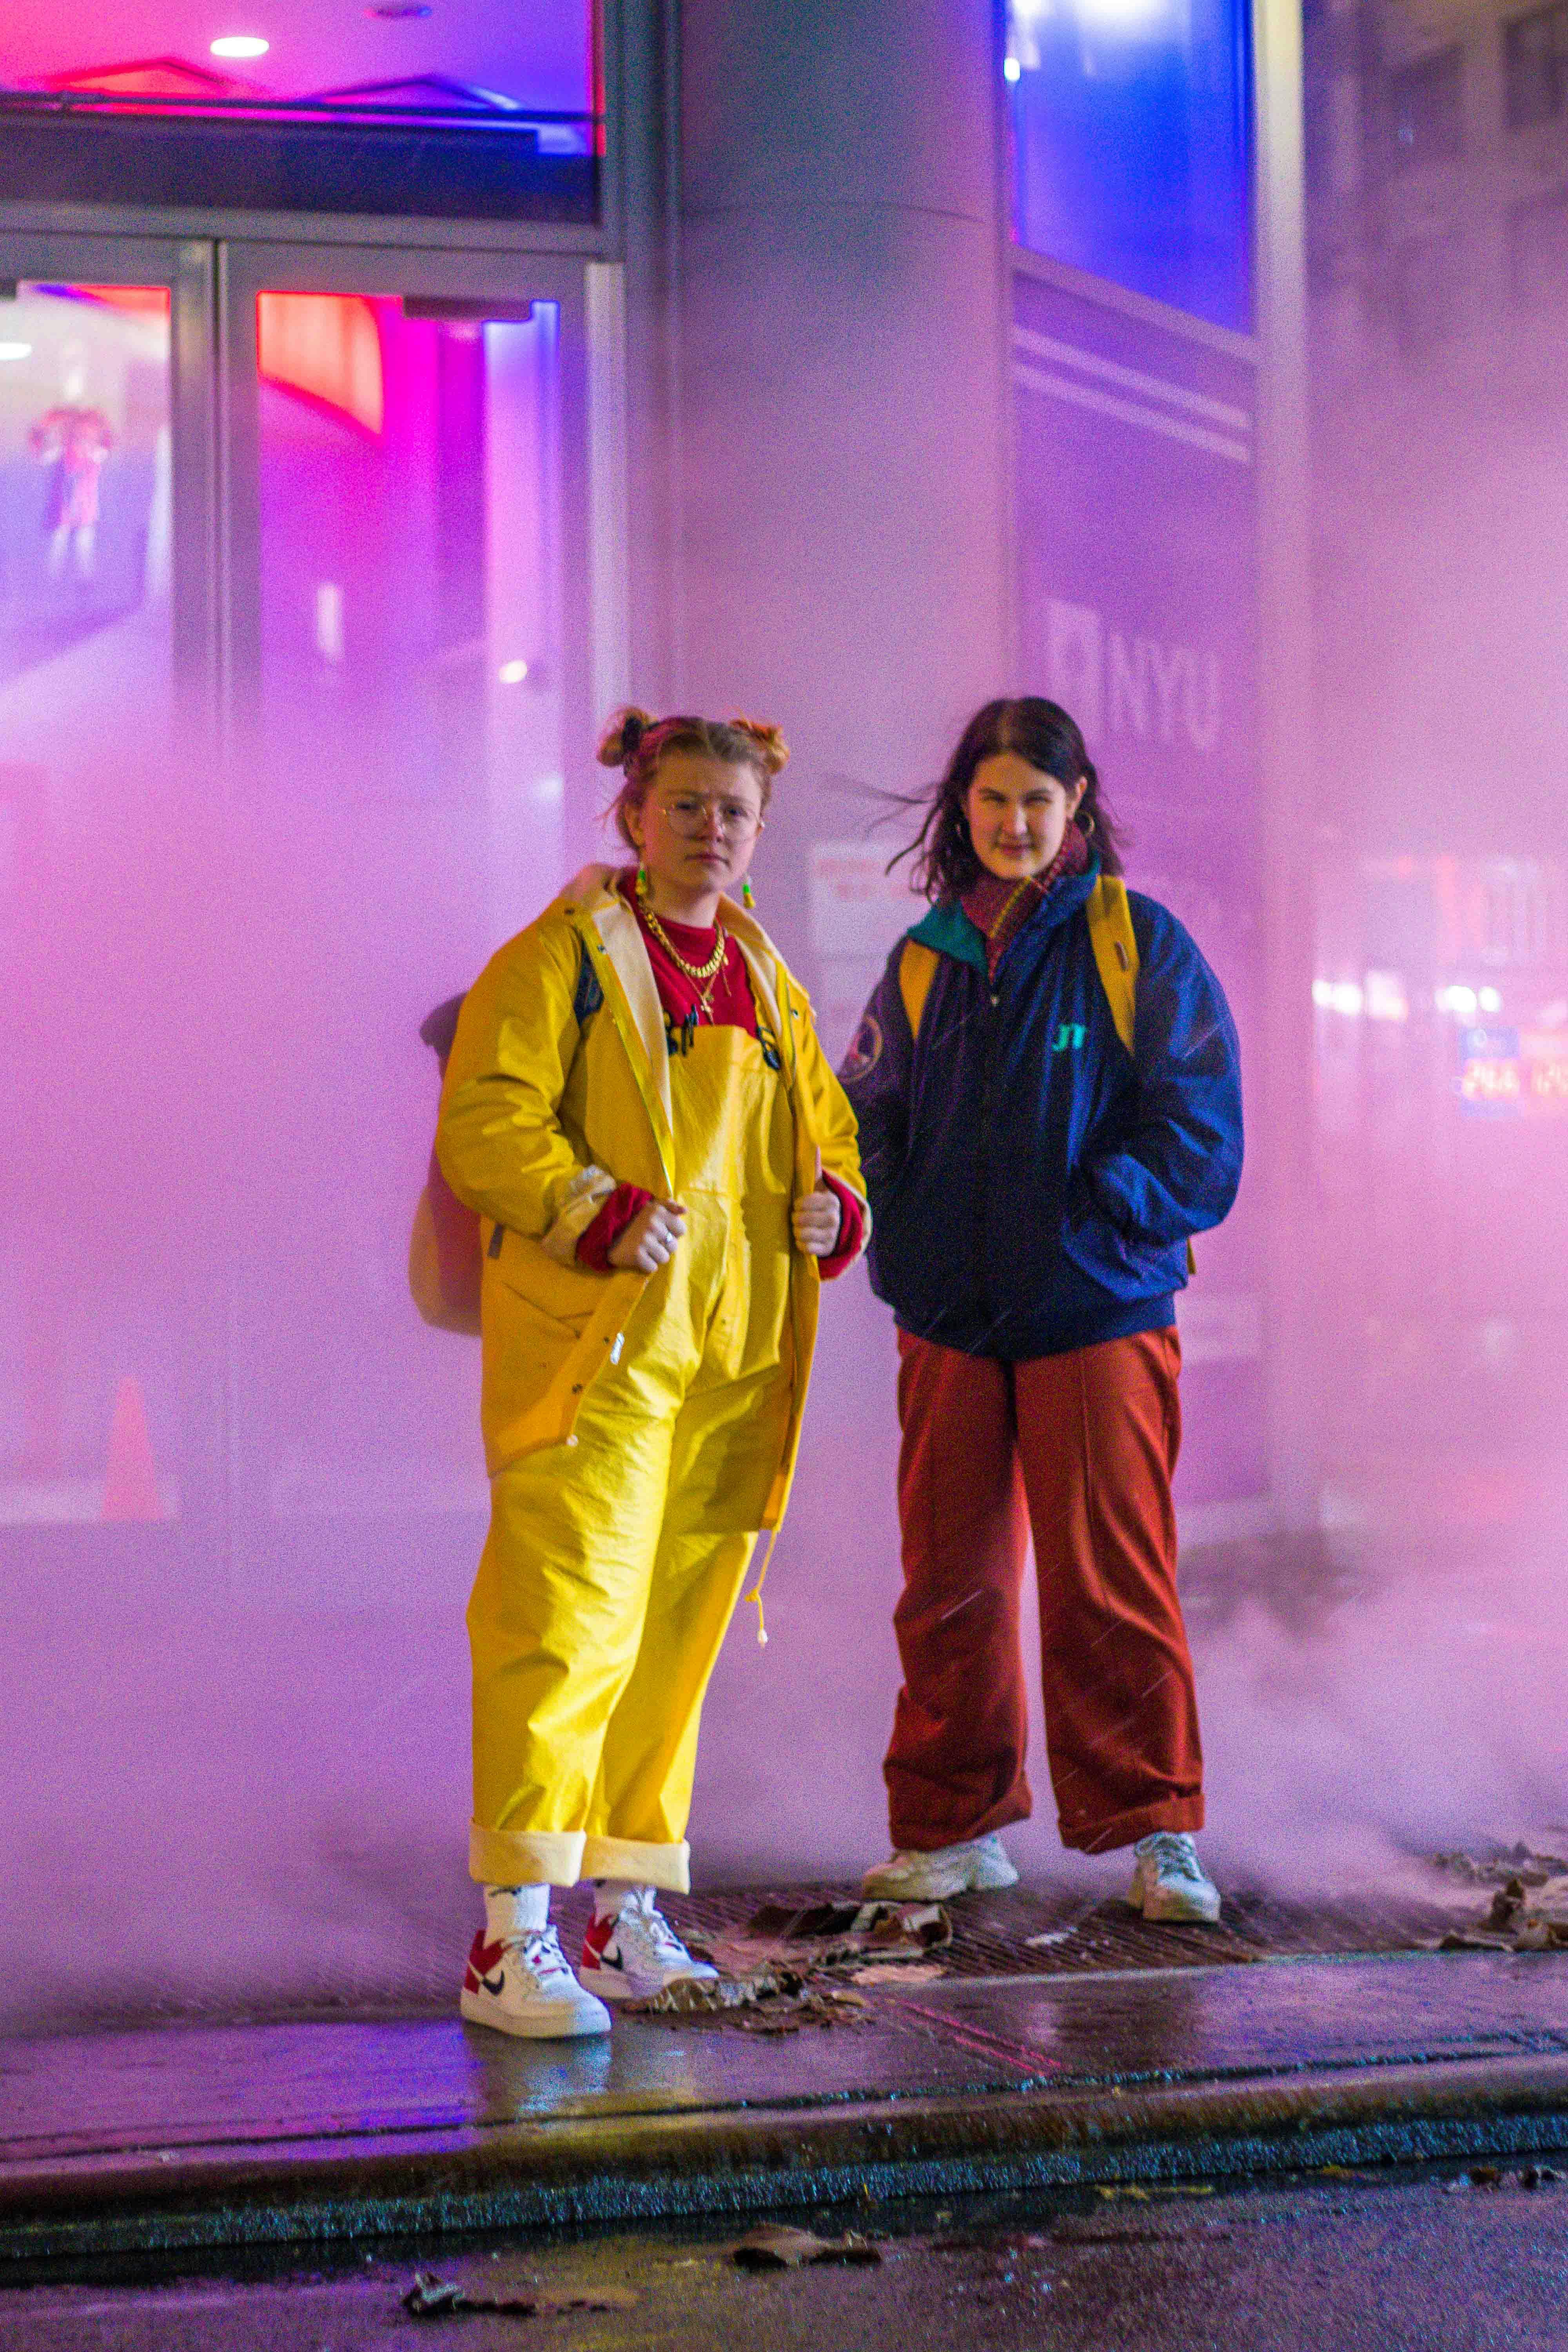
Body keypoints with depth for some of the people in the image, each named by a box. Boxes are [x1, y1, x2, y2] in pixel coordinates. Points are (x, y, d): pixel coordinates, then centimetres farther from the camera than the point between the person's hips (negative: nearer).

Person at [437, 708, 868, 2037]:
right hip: (594, 1342, -7)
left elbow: (827, 1130, 27)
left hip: (734, 1353, 7)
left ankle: (628, 1921, 19)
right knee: (573, 1623, -14)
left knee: (676, 1633, 9)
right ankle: (510, 1939, -12)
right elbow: (483, 1126, -9)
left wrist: (836, 1204, 5)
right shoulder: (560, 959, -1)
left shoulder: (767, 983, 19)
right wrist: (599, 1212, -22)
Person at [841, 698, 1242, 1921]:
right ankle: (954, 1827, 20)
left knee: (1108, 1579, -4)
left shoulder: (1140, 943, -1)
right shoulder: (924, 961, 11)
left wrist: (1090, 1220, -11)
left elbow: (1196, 1127, -4)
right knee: (950, 1580, 8)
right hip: (950, 1319, 4)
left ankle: (1157, 1830, 8)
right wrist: (899, 1237, -1)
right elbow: (870, 1119, 15)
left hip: (1099, 1313, -4)